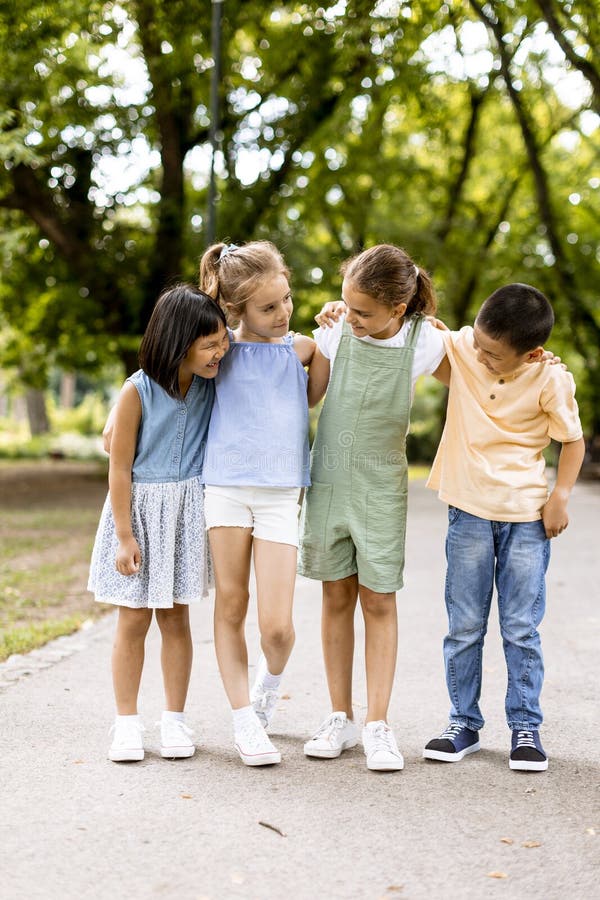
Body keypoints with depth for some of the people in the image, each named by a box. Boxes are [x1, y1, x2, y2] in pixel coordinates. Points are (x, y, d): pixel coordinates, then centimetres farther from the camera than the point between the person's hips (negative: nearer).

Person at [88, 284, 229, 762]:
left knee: (175, 616, 8)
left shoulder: (212, 382, -5)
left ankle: (175, 720, 18)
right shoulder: (138, 391, -17)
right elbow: (120, 467, -11)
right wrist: (124, 536, -11)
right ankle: (128, 723, 13)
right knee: (134, 618, 2)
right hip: (139, 506, -3)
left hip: (187, 508, 3)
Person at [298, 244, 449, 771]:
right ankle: (340, 718, 17)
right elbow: (309, 396, 4)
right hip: (328, 479, 2)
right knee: (337, 596, 7)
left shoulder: (424, 341, -11)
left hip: (381, 486, -2)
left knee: (378, 601, -1)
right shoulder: (337, 329, -6)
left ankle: (377, 726, 5)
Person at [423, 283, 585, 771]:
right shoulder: (461, 348, -7)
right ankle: (464, 723, 19)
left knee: (522, 629, 3)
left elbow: (573, 440, 1)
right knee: (464, 627, 7)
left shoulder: (551, 381, -12)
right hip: (470, 511, 2)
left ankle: (526, 727, 14)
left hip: (527, 516, -2)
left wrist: (561, 496, -9)